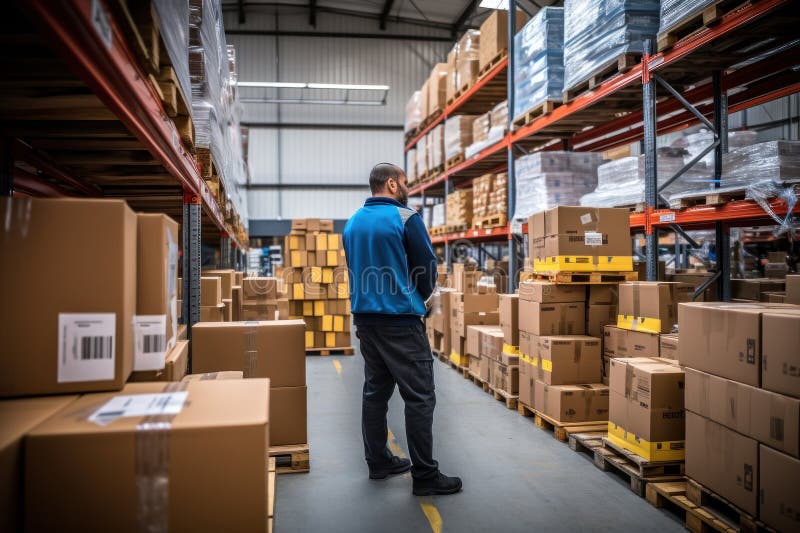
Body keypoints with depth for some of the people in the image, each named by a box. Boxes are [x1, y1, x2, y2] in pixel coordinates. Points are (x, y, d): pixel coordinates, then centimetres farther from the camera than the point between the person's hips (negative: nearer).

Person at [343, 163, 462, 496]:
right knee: (419, 397, -3)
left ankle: (378, 462, 24)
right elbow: (428, 269, -5)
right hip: (400, 319, -8)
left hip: (364, 317, 8)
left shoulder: (352, 223, 12)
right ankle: (425, 476, 2)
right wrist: (419, 297, 13)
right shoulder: (405, 218, -10)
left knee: (375, 391, 15)